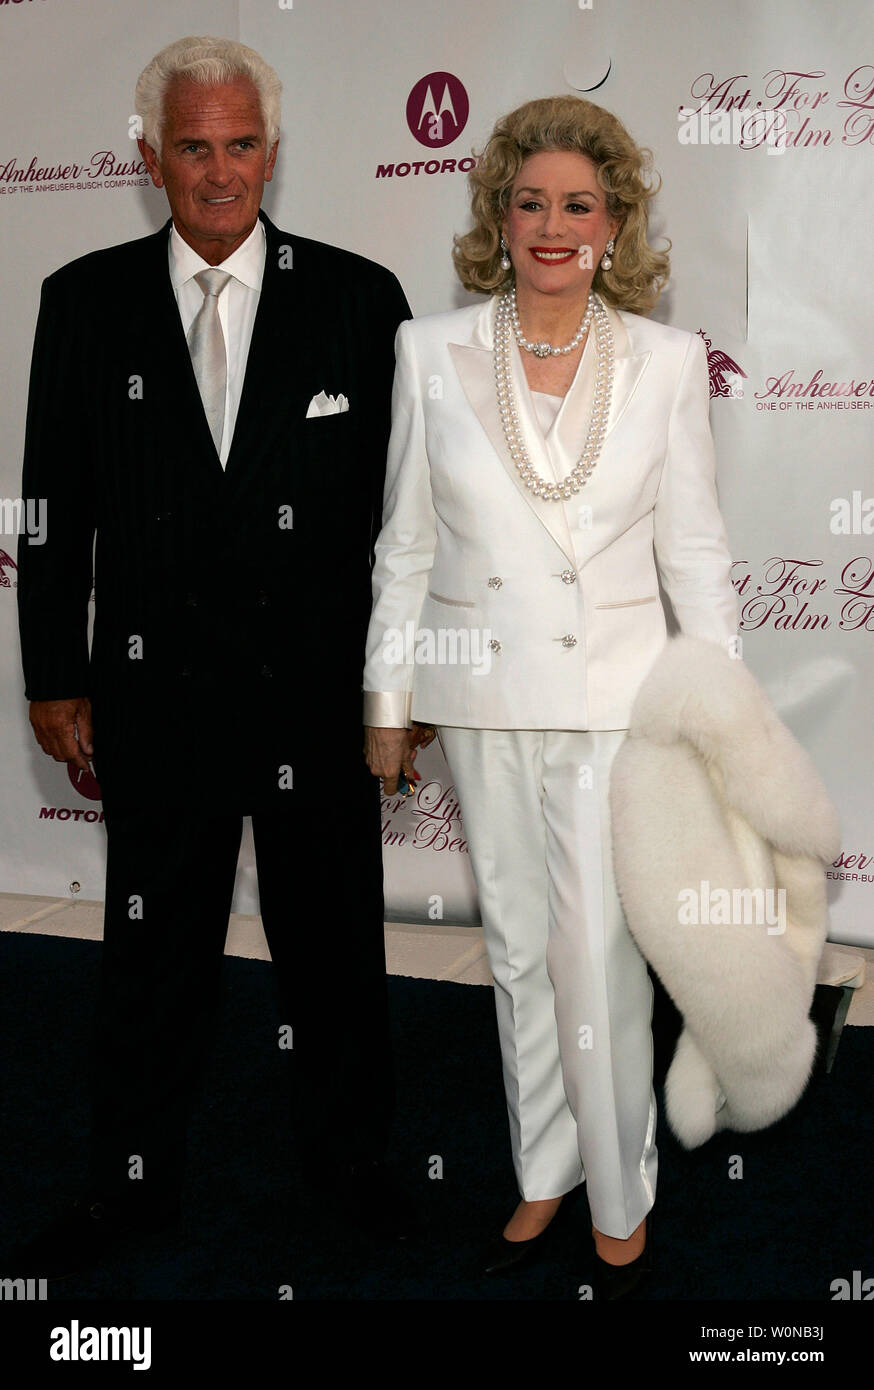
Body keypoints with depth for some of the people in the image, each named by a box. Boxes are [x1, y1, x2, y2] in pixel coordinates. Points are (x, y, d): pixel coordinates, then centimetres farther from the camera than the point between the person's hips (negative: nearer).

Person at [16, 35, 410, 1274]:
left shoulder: (359, 299, -2)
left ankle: (348, 1155, 36)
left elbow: (404, 504, 0)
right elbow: (57, 506, 3)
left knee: (335, 945, 15)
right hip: (155, 693, 1)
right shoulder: (86, 302, 1)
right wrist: (56, 676, 2)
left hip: (322, 691, 0)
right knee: (152, 953, 14)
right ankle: (135, 1182, 33)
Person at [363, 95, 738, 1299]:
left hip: (613, 697, -2)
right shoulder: (430, 349, 0)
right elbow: (406, 541, 5)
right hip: (480, 698, 2)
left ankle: (622, 1200, 20)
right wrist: (388, 698, 5)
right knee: (519, 951, 13)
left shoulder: (667, 361, -2)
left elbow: (694, 549, 2)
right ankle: (545, 1175, 32)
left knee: (599, 959, -2)